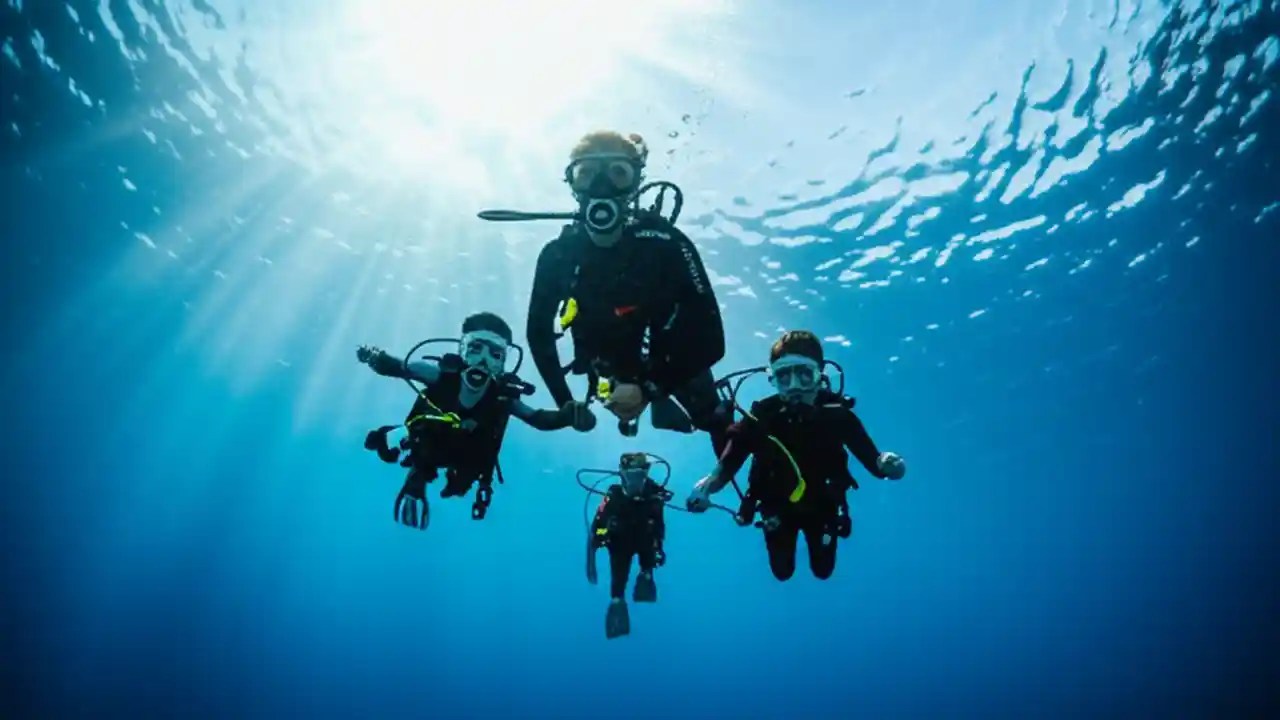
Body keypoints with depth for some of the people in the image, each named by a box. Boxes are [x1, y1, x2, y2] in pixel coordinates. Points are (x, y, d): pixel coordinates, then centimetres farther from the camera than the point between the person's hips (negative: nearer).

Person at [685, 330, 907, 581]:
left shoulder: (837, 414, -27)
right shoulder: (760, 417, -30)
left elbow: (872, 459, -27)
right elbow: (727, 464, -31)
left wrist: (887, 464, -52)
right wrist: (708, 484, -53)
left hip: (822, 508, 1)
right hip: (778, 509, 0)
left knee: (823, 571, 21)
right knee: (783, 572, 19)